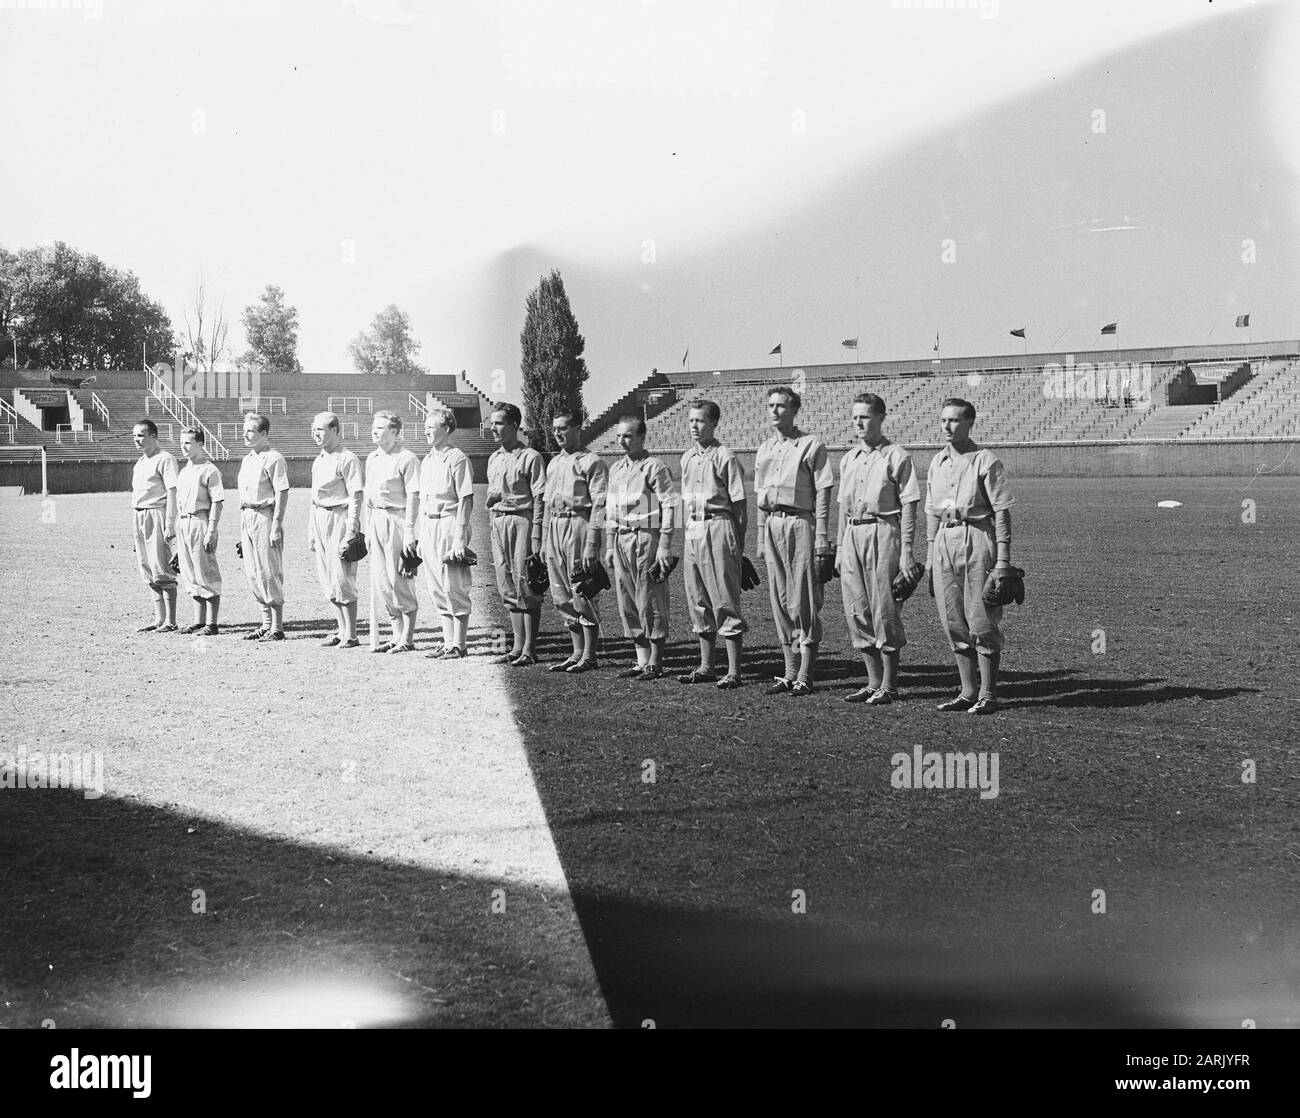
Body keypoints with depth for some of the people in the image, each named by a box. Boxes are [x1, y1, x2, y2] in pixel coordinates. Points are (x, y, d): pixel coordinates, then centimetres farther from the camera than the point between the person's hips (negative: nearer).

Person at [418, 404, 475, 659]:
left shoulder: (457, 459, -10)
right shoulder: (426, 461, 15)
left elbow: (466, 500, -14)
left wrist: (460, 538, -18)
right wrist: (420, 536, 16)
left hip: (450, 523, -8)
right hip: (428, 526, 8)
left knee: (454, 589, -4)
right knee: (437, 590, 11)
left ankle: (459, 645, 2)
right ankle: (448, 642, 19)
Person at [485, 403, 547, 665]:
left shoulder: (530, 458, -7)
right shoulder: (494, 458, 15)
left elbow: (539, 499, -10)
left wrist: (536, 537, -15)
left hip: (522, 520, -7)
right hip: (498, 522, 7)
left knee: (525, 586, -6)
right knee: (508, 588, 9)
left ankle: (529, 650, -2)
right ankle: (518, 646, 15)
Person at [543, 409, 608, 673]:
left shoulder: (591, 462, -6)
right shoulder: (554, 463, 18)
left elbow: (600, 505, -11)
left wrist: (592, 543, -18)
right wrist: (544, 541, 16)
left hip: (579, 525, -8)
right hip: (555, 528, 8)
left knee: (583, 593, -5)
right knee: (562, 596, 9)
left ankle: (589, 656, 1)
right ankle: (578, 652, 17)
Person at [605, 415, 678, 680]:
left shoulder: (654, 468, -7)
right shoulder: (616, 469, 15)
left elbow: (670, 506, -11)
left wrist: (665, 546, -16)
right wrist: (609, 546, 17)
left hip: (647, 538, -8)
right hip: (621, 540, 8)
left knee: (651, 603, -3)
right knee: (627, 604, 8)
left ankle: (655, 663, 3)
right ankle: (642, 662, 15)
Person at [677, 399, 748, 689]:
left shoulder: (724, 457, -9)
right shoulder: (687, 458, 14)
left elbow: (739, 502, -8)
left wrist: (738, 543, -10)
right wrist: (686, 536, 16)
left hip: (718, 529, -8)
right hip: (692, 532, 8)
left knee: (725, 602, -6)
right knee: (698, 602, 12)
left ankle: (734, 671, -3)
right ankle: (706, 667, 21)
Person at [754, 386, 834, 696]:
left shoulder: (811, 445, -3)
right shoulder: (764, 450, 16)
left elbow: (822, 494, -7)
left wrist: (822, 539, -13)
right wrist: (761, 539, 15)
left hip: (801, 523, -6)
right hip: (772, 525, 7)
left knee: (804, 601, -5)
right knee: (779, 601, 8)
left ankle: (805, 676, -2)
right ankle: (790, 673, 15)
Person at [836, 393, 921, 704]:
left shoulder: (896, 457, -5)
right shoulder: (848, 458, 16)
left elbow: (908, 506, -8)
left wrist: (906, 551, -13)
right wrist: (840, 547, 17)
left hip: (883, 533, -7)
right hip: (852, 534, 7)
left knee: (884, 610, -5)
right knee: (856, 611, 6)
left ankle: (889, 685, 3)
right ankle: (873, 682, 15)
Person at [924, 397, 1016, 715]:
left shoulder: (986, 461, -5)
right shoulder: (937, 462, 15)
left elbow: (1001, 511, -8)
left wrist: (1003, 558, -13)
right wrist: (930, 555, 15)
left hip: (977, 538, -7)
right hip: (944, 541, 7)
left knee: (981, 621, -5)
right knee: (954, 623, 8)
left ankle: (987, 695, 0)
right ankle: (968, 691, 15)